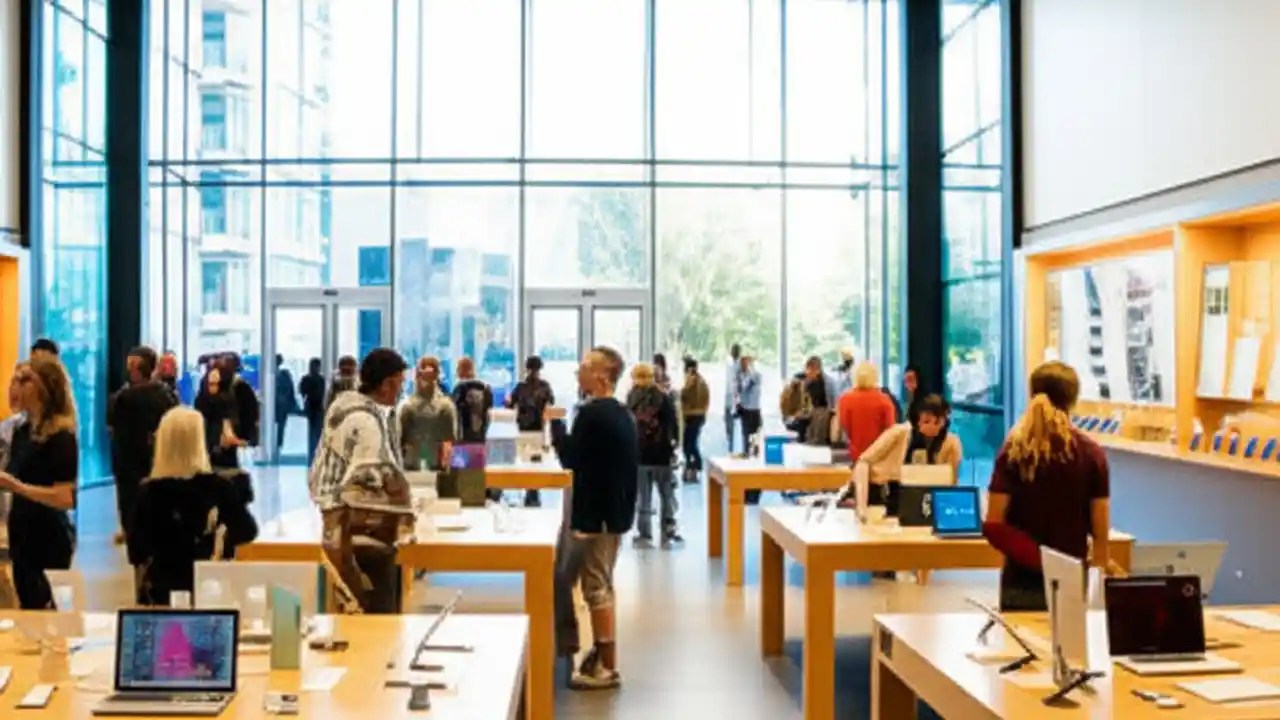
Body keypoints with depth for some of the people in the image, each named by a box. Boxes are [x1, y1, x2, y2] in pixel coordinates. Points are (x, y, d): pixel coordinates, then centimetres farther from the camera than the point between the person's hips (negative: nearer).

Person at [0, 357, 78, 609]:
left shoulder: (60, 435, -16)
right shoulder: (21, 431, 8)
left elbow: (65, 498, -23)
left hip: (49, 539, -8)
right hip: (22, 534, 8)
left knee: (41, 612, 2)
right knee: (28, 609, 16)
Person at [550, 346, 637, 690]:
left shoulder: (591, 414, -19)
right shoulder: (621, 413, 11)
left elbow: (570, 459, -16)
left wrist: (555, 424, -3)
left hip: (595, 514, -10)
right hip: (615, 509, 10)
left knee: (597, 588, -2)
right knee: (599, 585, 18)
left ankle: (607, 667, 5)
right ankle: (601, 653, 26)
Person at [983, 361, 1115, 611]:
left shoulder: (1013, 450, -4)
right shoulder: (1091, 454, -4)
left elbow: (993, 525, -8)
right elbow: (1101, 529, -4)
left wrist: (1027, 554, 3)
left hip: (1021, 582, 0)